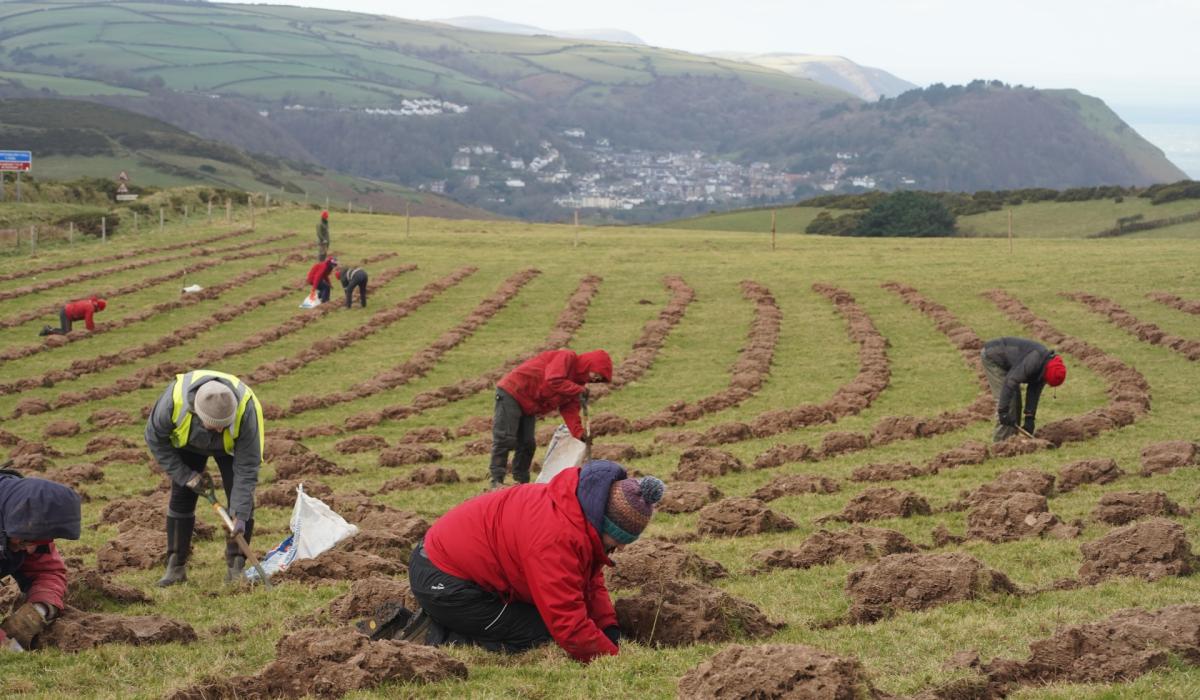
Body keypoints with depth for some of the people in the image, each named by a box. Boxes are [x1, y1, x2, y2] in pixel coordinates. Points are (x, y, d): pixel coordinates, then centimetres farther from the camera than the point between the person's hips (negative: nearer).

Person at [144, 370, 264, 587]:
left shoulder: (246, 409, -43)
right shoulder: (174, 400, -42)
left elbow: (247, 468, -35)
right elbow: (155, 438, -20)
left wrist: (240, 515, -38)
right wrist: (186, 476, -21)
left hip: (231, 446, -1)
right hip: (188, 444, 1)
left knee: (241, 499, -14)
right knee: (181, 498, -4)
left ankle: (235, 567, -5)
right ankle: (176, 567, 6)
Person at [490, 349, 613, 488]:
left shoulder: (577, 381, 11)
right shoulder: (566, 357, -17)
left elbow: (569, 409, 4)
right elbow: (553, 381, -33)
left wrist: (579, 433, -10)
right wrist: (579, 390, -24)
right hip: (511, 393, -10)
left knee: (528, 443, 8)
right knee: (505, 439, -11)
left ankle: (522, 481, 15)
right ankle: (497, 481, -10)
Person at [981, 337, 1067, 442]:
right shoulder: (1036, 359, -32)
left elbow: (1034, 393, 1)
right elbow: (1010, 381, -35)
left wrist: (1030, 419, -4)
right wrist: (1003, 411, -34)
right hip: (992, 357, -10)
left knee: (1015, 400, 8)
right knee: (1008, 399, -14)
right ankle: (1001, 441, -12)